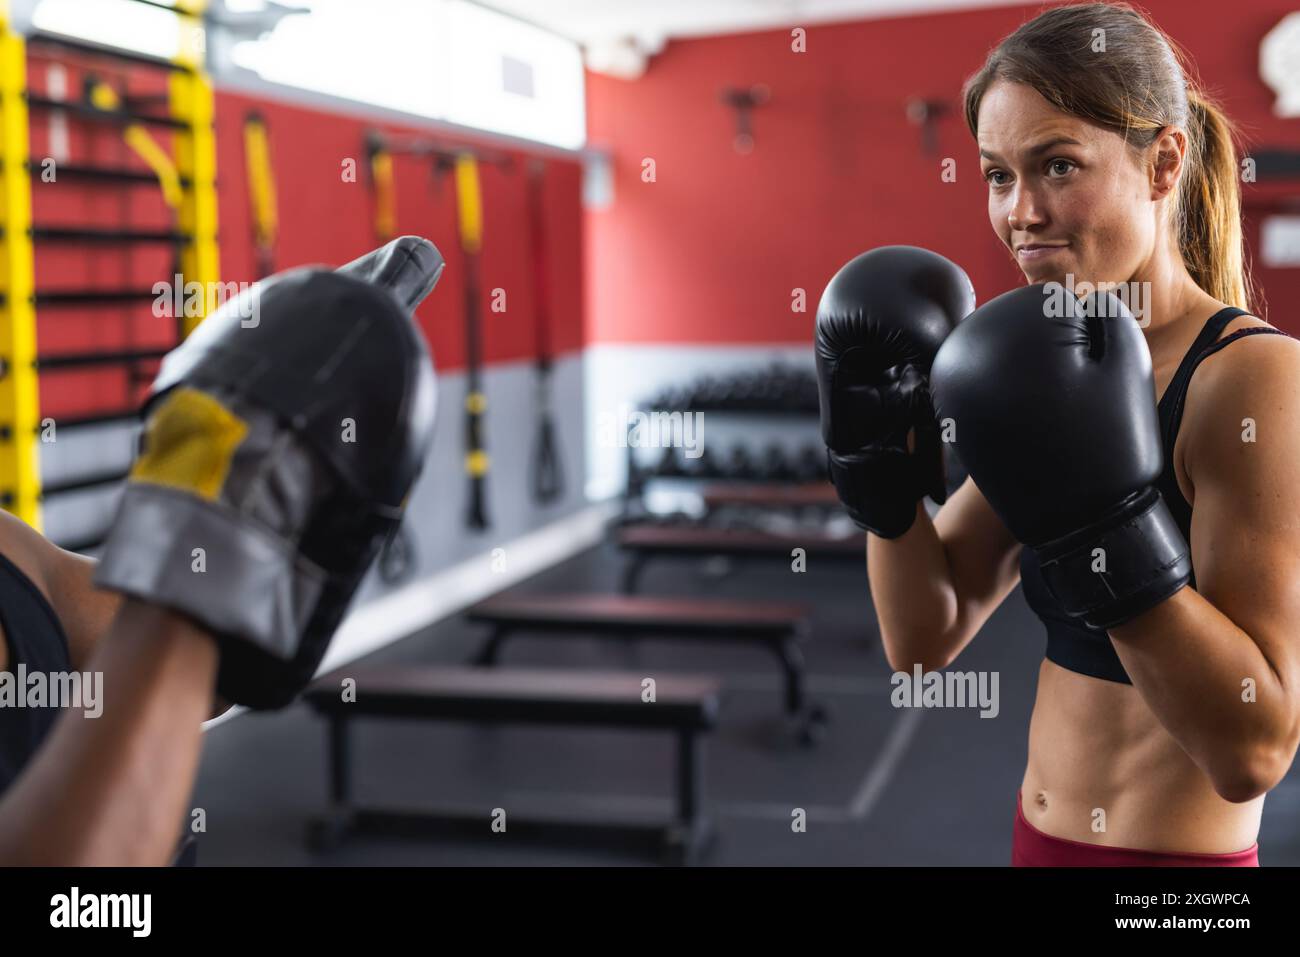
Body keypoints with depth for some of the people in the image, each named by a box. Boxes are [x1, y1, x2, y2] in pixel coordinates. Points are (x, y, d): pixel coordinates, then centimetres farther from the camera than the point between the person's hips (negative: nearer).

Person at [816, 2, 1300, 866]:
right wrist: (884, 469, -11)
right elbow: (924, 640, 2)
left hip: (1178, 851, -7)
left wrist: (1109, 524, -30)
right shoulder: (1052, 372, 2)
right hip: (1039, 839, 7)